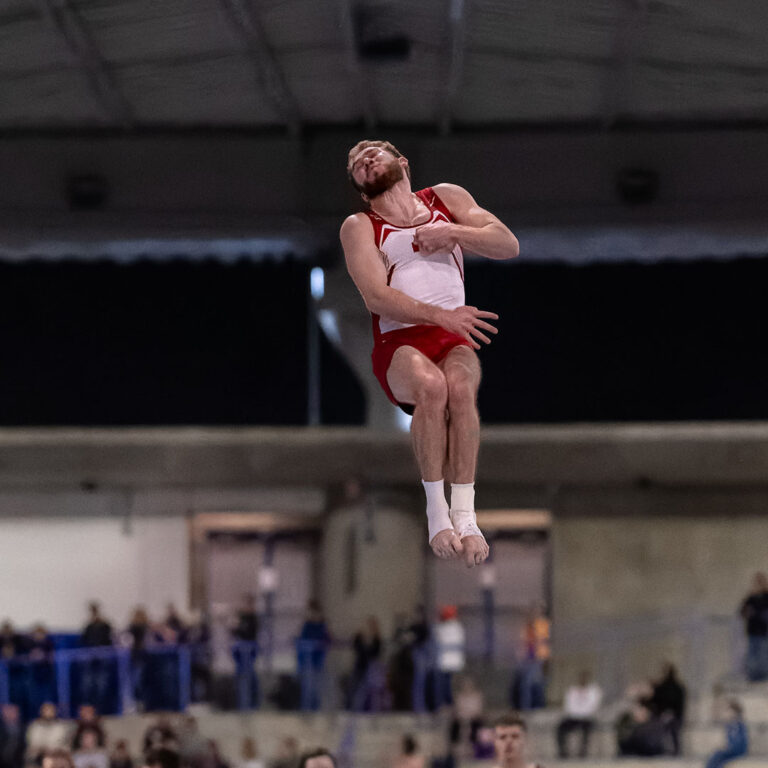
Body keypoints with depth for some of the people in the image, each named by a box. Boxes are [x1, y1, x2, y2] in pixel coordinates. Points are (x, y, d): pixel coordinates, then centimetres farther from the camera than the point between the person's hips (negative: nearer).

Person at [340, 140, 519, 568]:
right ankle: (437, 513, -32)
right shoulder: (360, 227, 11)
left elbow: (509, 246, 13)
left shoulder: (447, 198, 20)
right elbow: (376, 296, -6)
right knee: (430, 384, -37)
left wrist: (452, 232, -2)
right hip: (399, 343, -1)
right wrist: (443, 316, -19)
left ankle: (465, 514, -39)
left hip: (455, 339, 1)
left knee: (460, 382, -35)